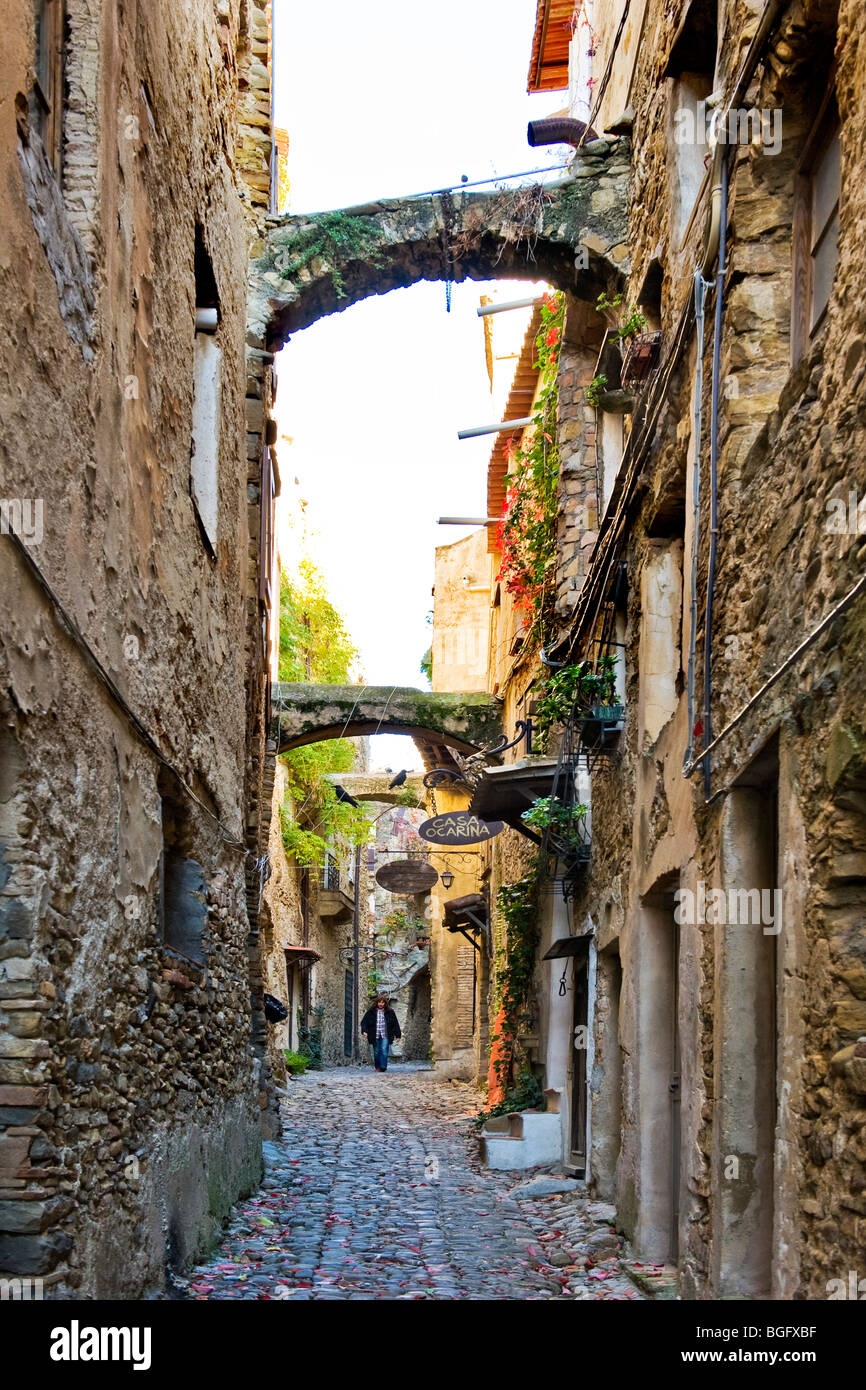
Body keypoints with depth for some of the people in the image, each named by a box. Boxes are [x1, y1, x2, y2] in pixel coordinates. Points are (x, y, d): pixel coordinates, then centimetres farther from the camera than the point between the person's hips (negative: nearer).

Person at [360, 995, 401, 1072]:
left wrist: (397, 1035, 9)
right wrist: (364, 1031, -13)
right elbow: (364, 1021, 3)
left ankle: (383, 1066, -18)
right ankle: (377, 1067, 18)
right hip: (375, 1036, 1)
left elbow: (395, 1024, 11)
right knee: (376, 1052, 5)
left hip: (385, 1036, -1)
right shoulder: (371, 1011, 5)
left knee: (384, 1051, -16)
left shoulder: (390, 1012, 7)